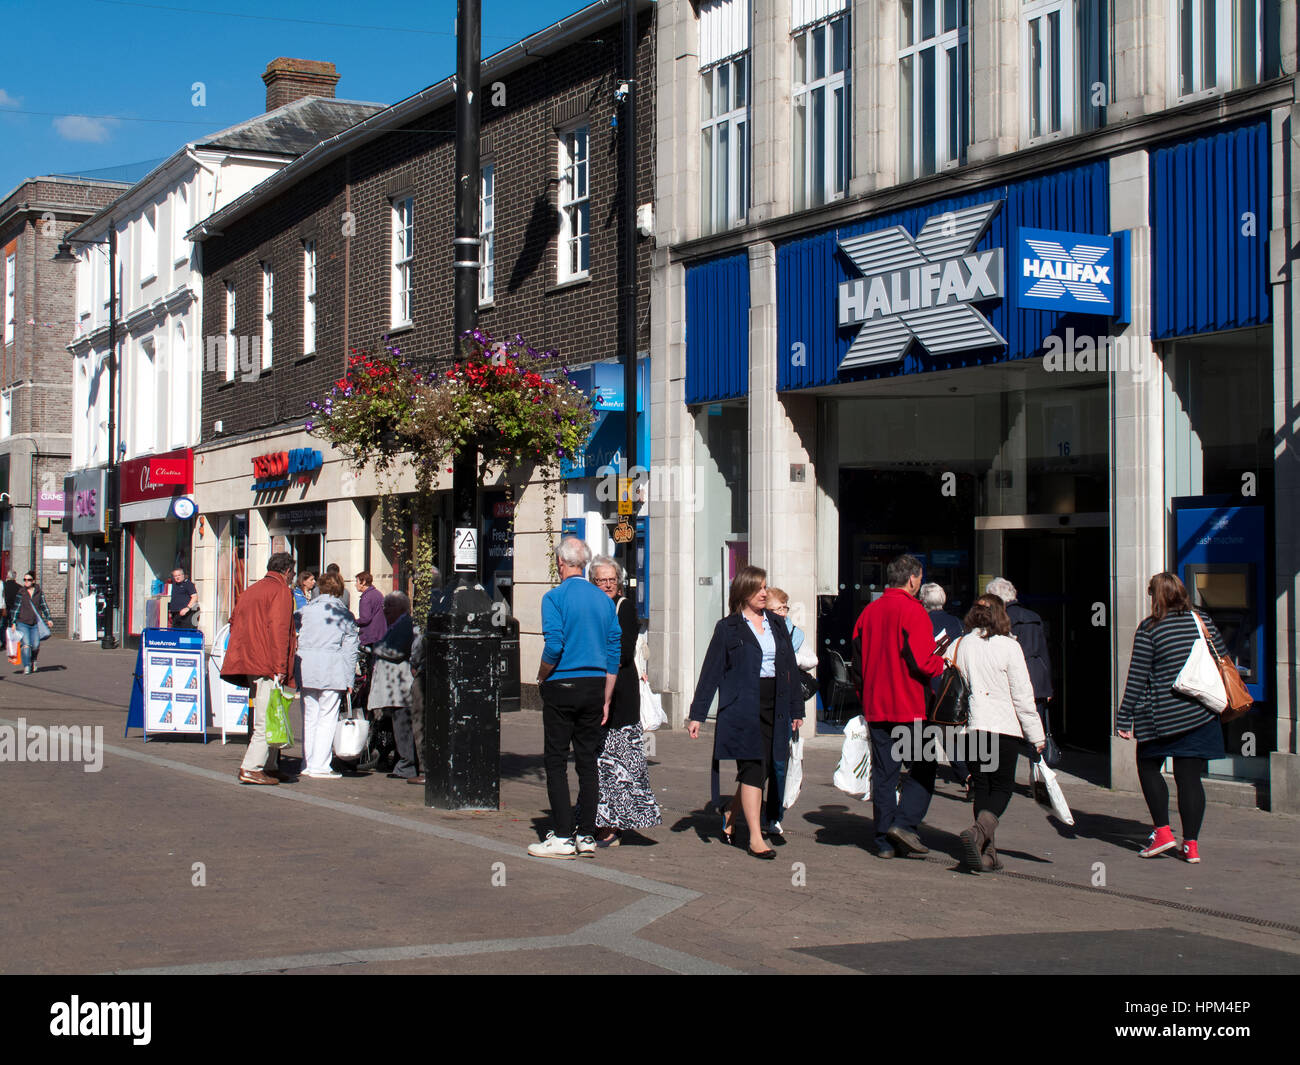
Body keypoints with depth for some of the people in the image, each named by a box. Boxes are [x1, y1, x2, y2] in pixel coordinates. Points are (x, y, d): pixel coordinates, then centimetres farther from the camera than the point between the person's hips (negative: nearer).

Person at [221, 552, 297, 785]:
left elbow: (234, 622, 21)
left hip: (248, 662, 9)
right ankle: (251, 768, -12)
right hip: (267, 665, -9)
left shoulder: (251, 590, 19)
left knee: (263, 717, 15)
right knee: (268, 720, -8)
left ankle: (264, 765, 17)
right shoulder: (281, 591, -6)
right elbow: (278, 630, -16)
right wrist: (280, 667, -18)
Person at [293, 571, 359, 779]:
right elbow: (351, 648, 0)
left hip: (306, 668, 3)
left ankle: (307, 764, 15)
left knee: (309, 718, 12)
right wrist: (349, 680, 4)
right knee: (327, 718, 1)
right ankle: (319, 765, -3)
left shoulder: (306, 610, 8)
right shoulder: (345, 615, 2)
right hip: (332, 671, -3)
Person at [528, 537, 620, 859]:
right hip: (595, 686, 5)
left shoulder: (555, 597, -9)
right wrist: (605, 700, 12)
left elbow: (554, 647, -18)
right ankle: (587, 835, 10)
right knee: (588, 761, 9)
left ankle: (563, 836, -2)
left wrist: (542, 678, 0)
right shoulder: (604, 600, 8)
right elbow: (614, 651, 8)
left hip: (562, 687, -5)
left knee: (556, 761, 1)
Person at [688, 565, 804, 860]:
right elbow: (711, 671, 1)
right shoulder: (728, 628, 1)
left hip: (774, 708, 5)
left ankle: (730, 815, 30)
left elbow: (791, 668, 17)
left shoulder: (777, 624, 14)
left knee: (766, 769, 7)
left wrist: (796, 709, 12)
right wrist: (697, 714, -3)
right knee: (754, 769, -9)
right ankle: (755, 838, -6)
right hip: (742, 708, -5)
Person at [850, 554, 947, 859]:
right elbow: (922, 661, -17)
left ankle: (884, 840, 6)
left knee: (883, 771, 8)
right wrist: (946, 664, 2)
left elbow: (857, 662, 13)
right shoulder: (913, 611, -11)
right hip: (909, 707, -6)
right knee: (922, 768, 6)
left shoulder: (868, 612, 9)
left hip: (876, 708, 6)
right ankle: (904, 822, -8)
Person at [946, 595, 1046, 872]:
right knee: (1002, 788, 3)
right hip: (1003, 726, -4)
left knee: (981, 787, 11)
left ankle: (987, 854, 7)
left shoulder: (956, 646, 6)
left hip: (969, 727, 4)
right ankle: (979, 832, -23)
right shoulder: (1008, 647, -7)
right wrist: (1036, 735, -1)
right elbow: (1023, 695, -6)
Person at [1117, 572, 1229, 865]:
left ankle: (1162, 831, 8)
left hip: (1161, 715, -3)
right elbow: (1224, 662, 12)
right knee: (1190, 776, 6)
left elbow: (1137, 677, -7)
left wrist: (1124, 718, -4)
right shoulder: (1203, 621, 4)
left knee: (1148, 767, 15)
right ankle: (1191, 844, 4)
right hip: (1201, 714, 4)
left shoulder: (1149, 629, -7)